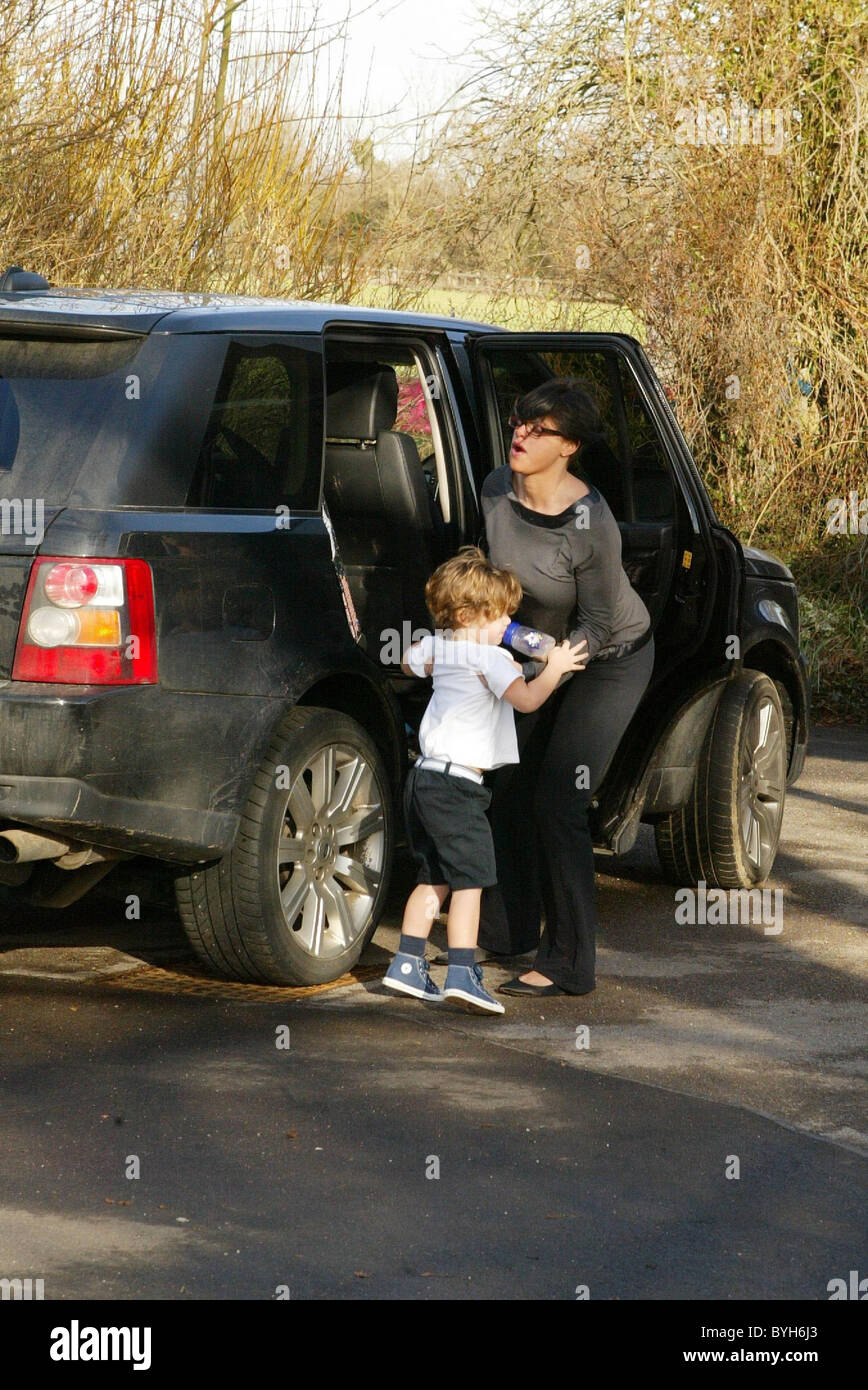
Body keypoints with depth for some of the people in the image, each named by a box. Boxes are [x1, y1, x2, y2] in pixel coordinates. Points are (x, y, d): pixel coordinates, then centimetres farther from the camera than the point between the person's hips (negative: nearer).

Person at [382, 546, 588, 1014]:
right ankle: (462, 974, -16)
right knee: (469, 879, -8)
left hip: (423, 775, 9)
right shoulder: (490, 659, -12)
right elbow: (527, 698, -23)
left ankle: (408, 965, 17)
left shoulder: (436, 646, 12)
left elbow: (410, 662, 34)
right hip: (457, 783, -9)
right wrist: (554, 667, -9)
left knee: (433, 878, 17)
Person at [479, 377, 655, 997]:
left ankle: (569, 965, -4)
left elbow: (597, 625, -24)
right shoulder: (497, 489, -14)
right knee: (510, 789, 11)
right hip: (541, 650, 7)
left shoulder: (590, 526, -34)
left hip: (612, 659, -7)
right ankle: (507, 931, 28)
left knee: (557, 804, -12)